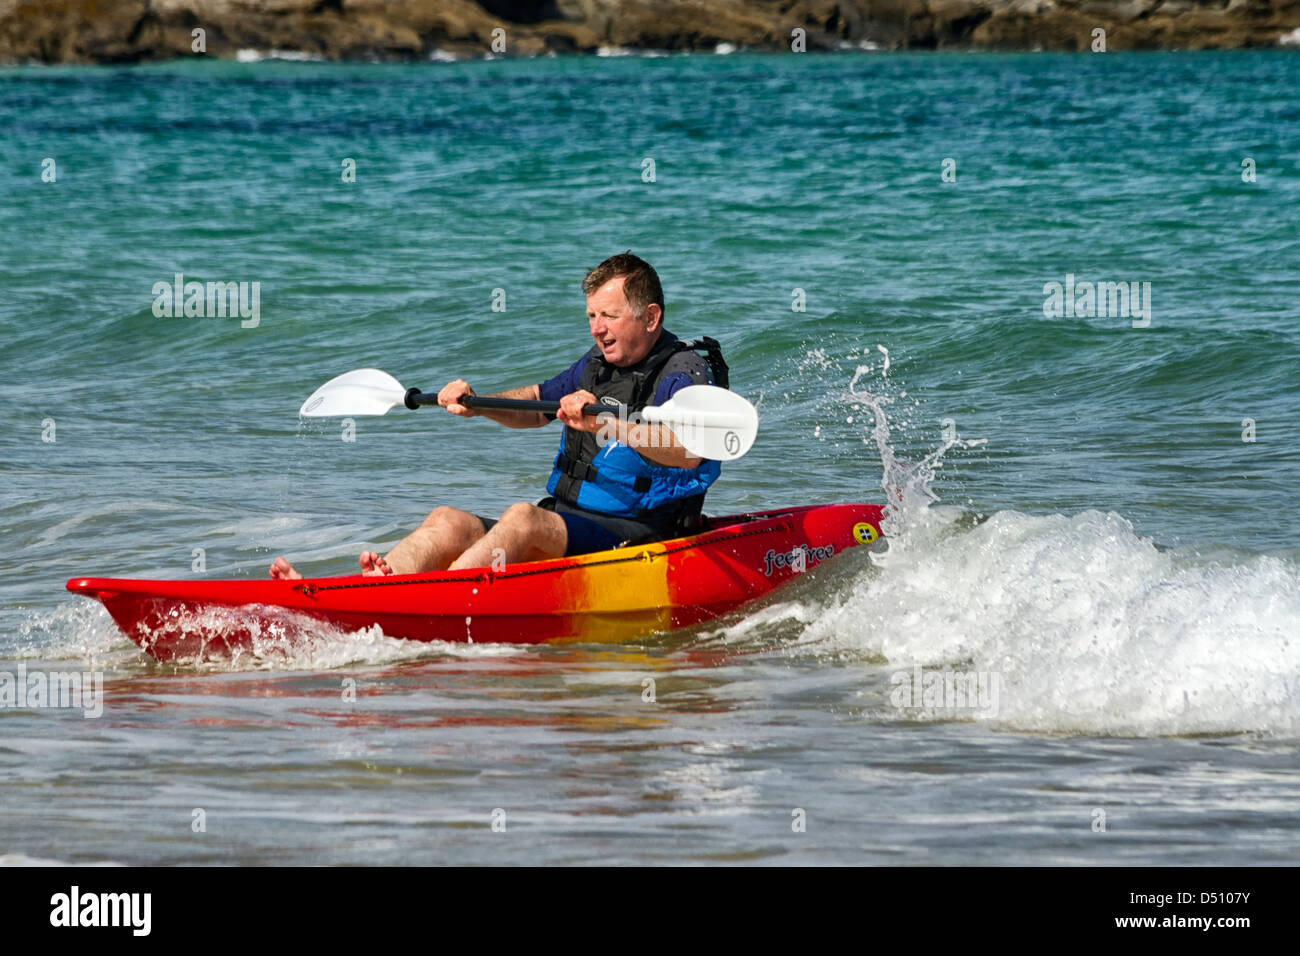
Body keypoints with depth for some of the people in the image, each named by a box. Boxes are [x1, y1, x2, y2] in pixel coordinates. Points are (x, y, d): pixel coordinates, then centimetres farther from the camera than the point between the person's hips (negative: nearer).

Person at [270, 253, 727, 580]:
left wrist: (607, 425, -43)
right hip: (563, 530, 8)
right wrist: (480, 405, 15)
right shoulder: (596, 364, 18)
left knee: (524, 517, -33)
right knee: (448, 521, -11)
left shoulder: (686, 372, -9)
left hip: (636, 538, -8)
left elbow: (688, 451, -30)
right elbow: (538, 403, 36)